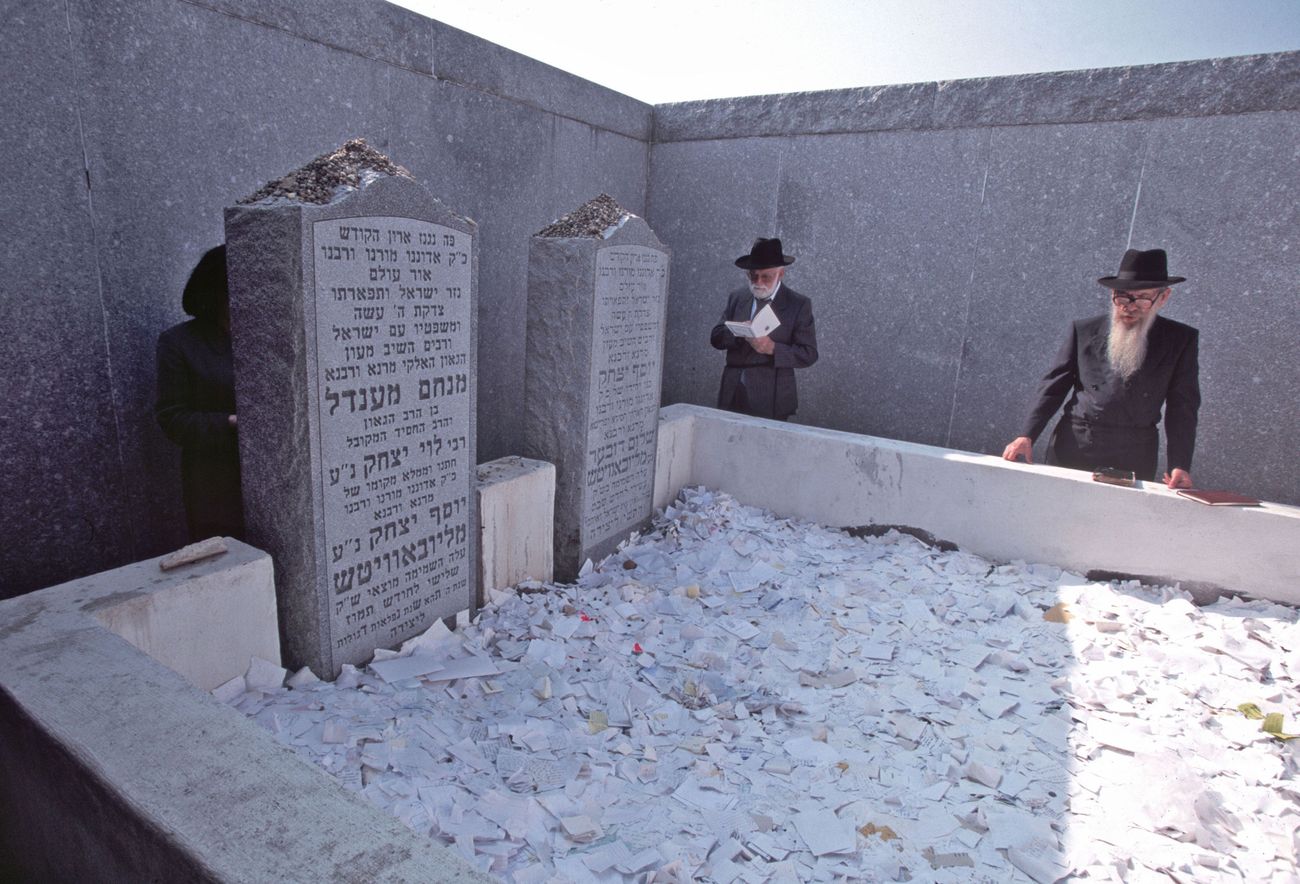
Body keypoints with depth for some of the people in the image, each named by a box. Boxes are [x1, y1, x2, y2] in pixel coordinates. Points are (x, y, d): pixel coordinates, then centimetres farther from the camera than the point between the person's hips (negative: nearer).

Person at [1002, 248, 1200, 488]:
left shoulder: (1180, 340, 4)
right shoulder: (1084, 331, 4)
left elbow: (1182, 407, 3)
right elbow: (1053, 387, 4)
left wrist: (1179, 465, -8)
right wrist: (1026, 436, -7)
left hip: (1134, 461, 0)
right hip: (1071, 450, 0)